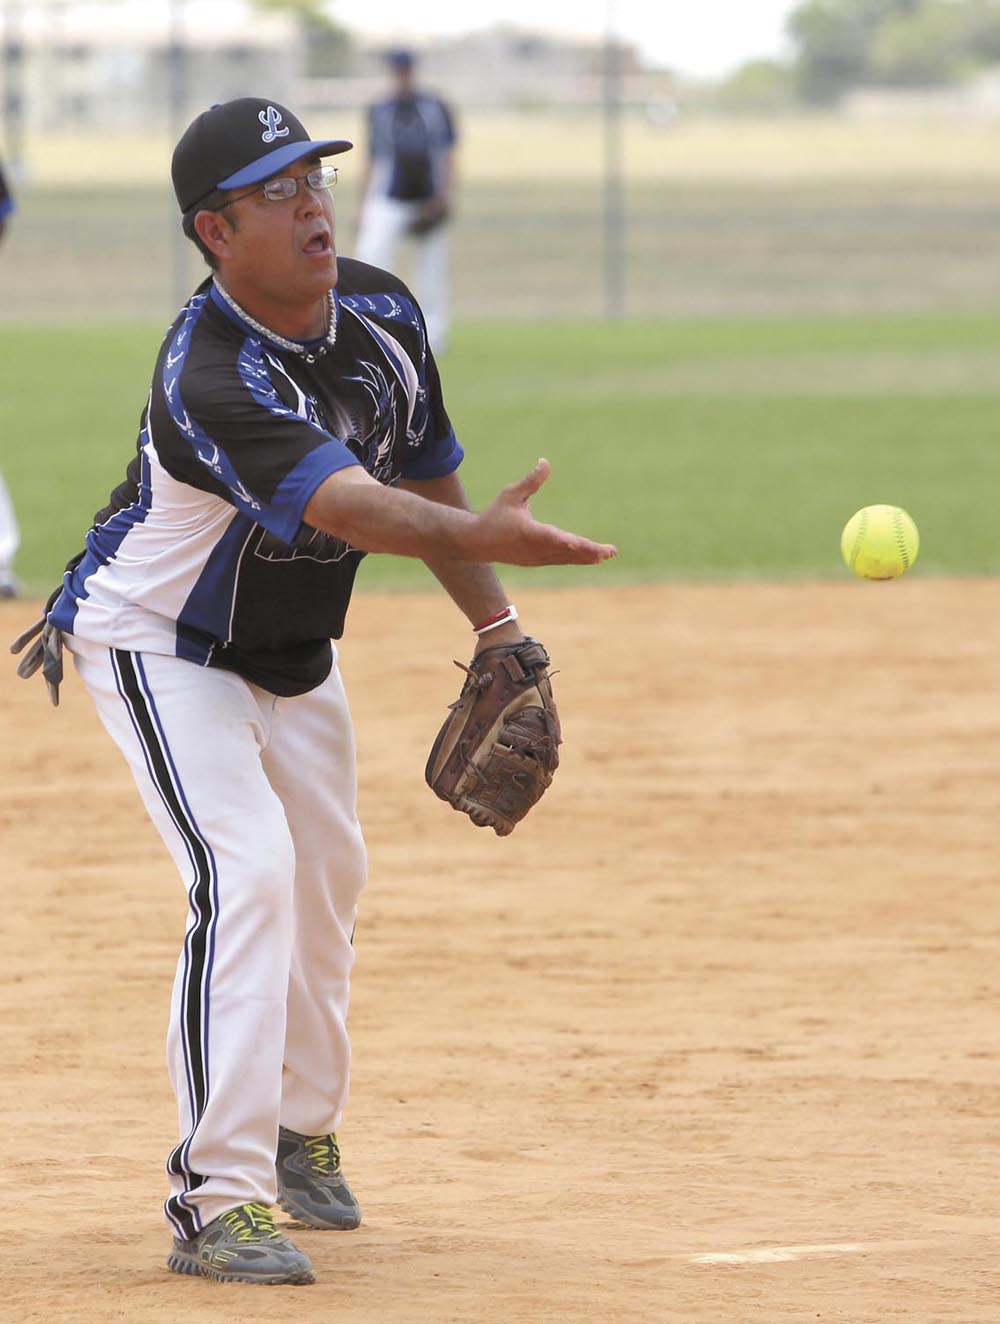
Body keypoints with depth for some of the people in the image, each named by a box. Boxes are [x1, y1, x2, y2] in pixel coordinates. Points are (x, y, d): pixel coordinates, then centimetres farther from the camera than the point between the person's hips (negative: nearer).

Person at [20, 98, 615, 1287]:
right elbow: (352, 507, -51)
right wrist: (481, 533, -67)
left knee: (327, 877, 18)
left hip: (292, 649, 8)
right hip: (161, 645, -8)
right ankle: (219, 1199, -22)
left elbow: (424, 477, 4)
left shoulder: (382, 315, -12)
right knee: (245, 875, -23)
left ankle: (301, 1133, 42)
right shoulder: (208, 379, -37)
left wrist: (496, 625, 0)